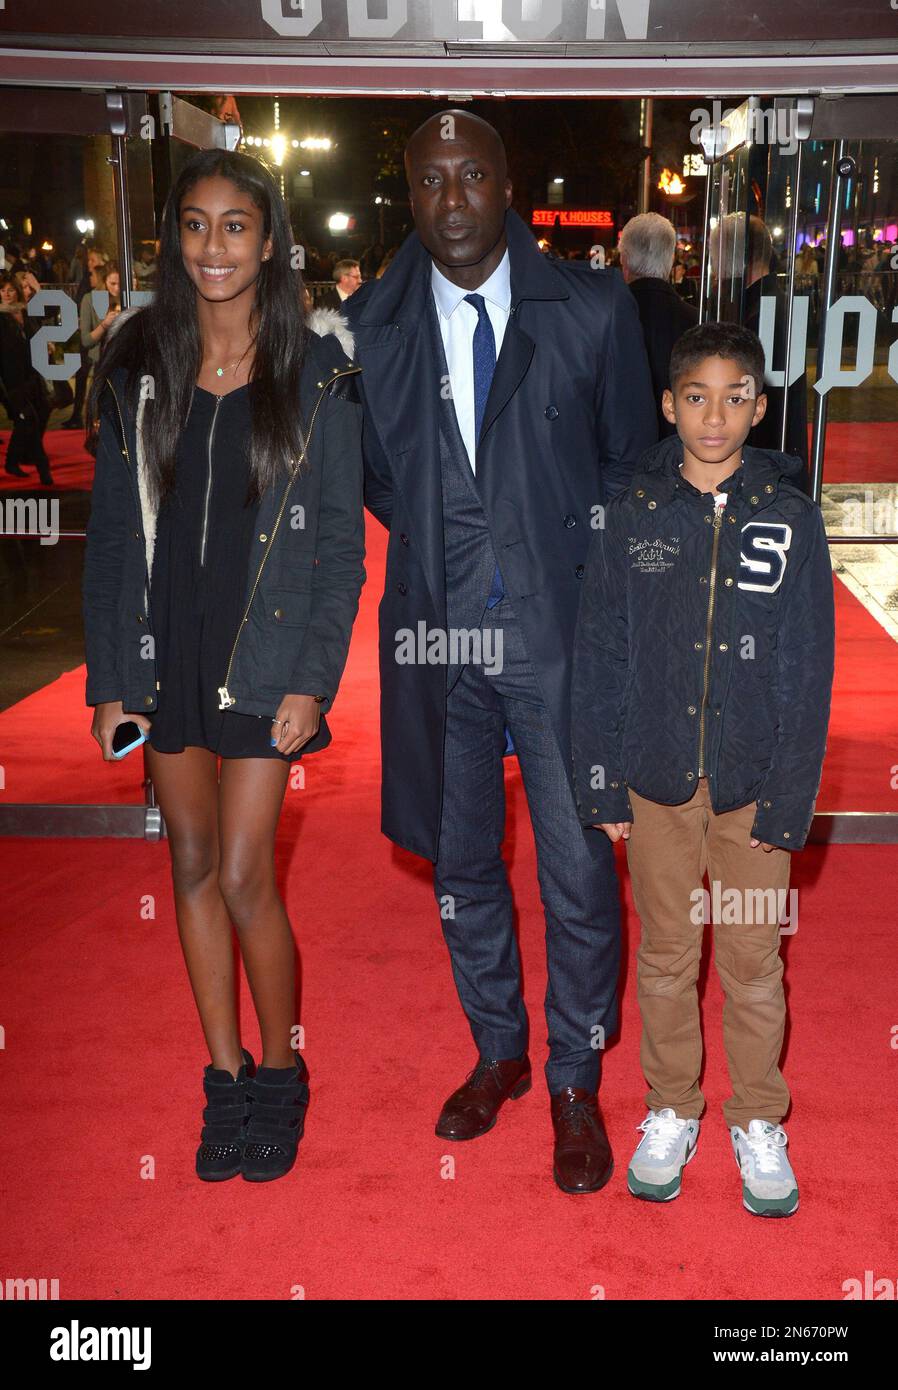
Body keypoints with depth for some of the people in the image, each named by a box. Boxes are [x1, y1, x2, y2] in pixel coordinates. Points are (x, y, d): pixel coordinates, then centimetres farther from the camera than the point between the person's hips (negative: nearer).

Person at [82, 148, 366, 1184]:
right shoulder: (138, 368, 6)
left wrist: (313, 678, -10)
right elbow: (112, 533, 6)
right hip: (163, 651, 4)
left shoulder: (315, 374, -2)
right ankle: (224, 1076, 26)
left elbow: (340, 541, -2)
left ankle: (279, 1071, 20)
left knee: (245, 877, -5)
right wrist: (109, 679, 1)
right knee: (193, 866, 10)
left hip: (261, 653, -3)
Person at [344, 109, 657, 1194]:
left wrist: (581, 567, 2)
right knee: (460, 862, 15)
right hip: (435, 633, 2)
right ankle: (498, 1052, 38)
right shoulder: (367, 326, 2)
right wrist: (438, 553, 5)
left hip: (560, 629, -2)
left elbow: (630, 461, 7)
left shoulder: (594, 310, -2)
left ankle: (575, 1083, 26)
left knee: (579, 870, 3)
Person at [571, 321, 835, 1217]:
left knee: (753, 960, 10)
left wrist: (788, 801, -6)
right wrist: (601, 783, -1)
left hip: (752, 781, -1)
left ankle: (758, 1121, 30)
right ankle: (671, 1111, 32)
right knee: (665, 956, 13)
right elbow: (599, 655, 2)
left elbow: (808, 672, -2)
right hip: (657, 776, 1)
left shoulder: (790, 517, -2)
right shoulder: (635, 512, -1)